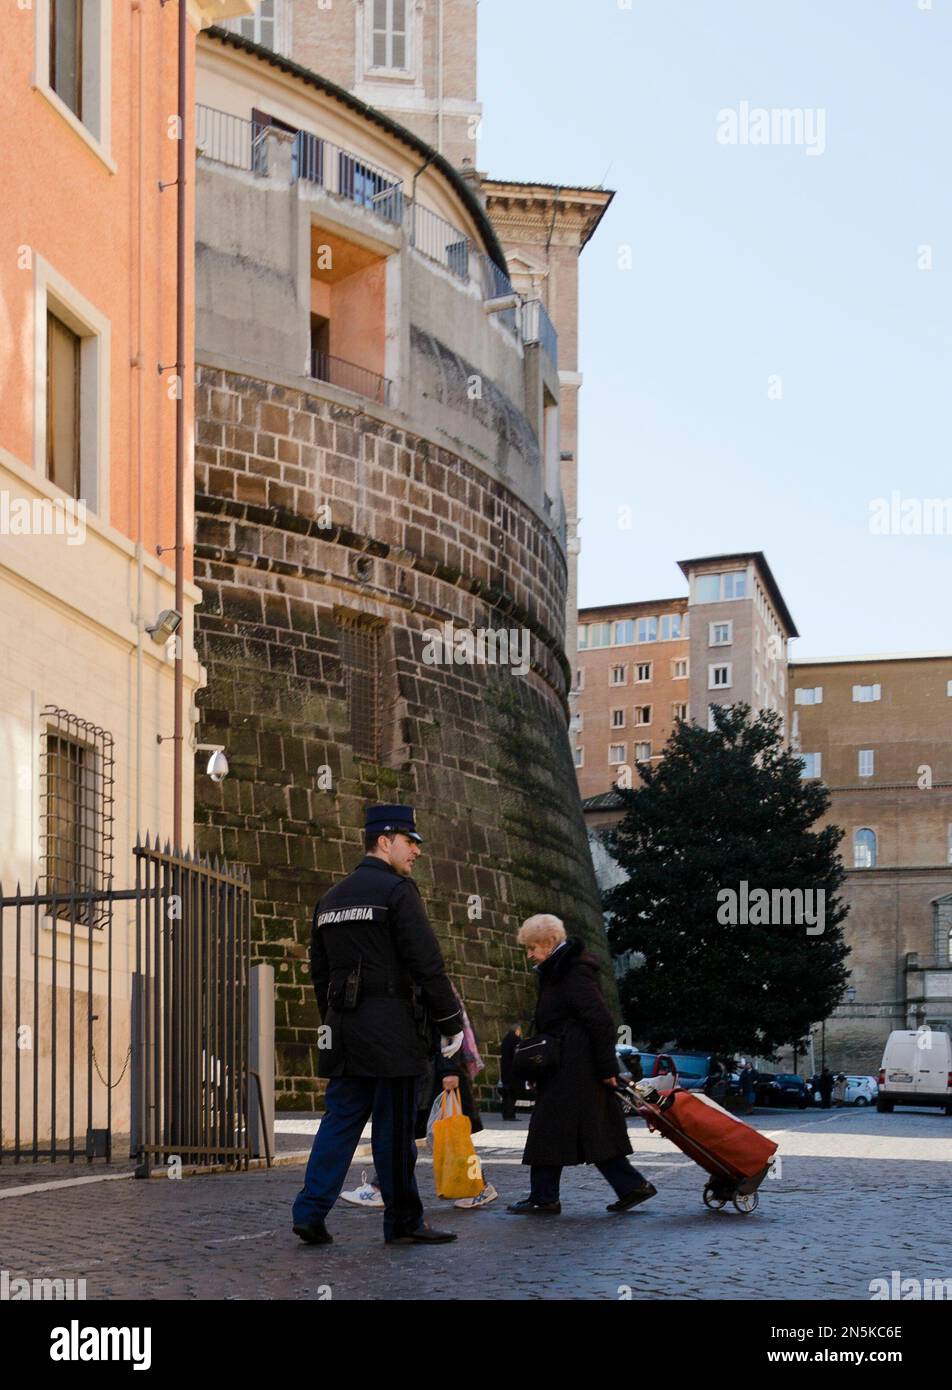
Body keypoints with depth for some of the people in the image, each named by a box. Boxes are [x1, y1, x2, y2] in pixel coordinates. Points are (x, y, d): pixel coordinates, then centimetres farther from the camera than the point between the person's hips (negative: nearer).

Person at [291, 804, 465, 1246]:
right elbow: (427, 965, -12)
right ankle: (403, 1222, 7)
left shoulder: (329, 899, 16)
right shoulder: (397, 890, -8)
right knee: (394, 1128, -1)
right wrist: (451, 1024, -6)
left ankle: (310, 1212, 1)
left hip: (342, 1027, 7)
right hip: (390, 1028, -7)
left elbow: (319, 972, 19)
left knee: (340, 1119, 9)